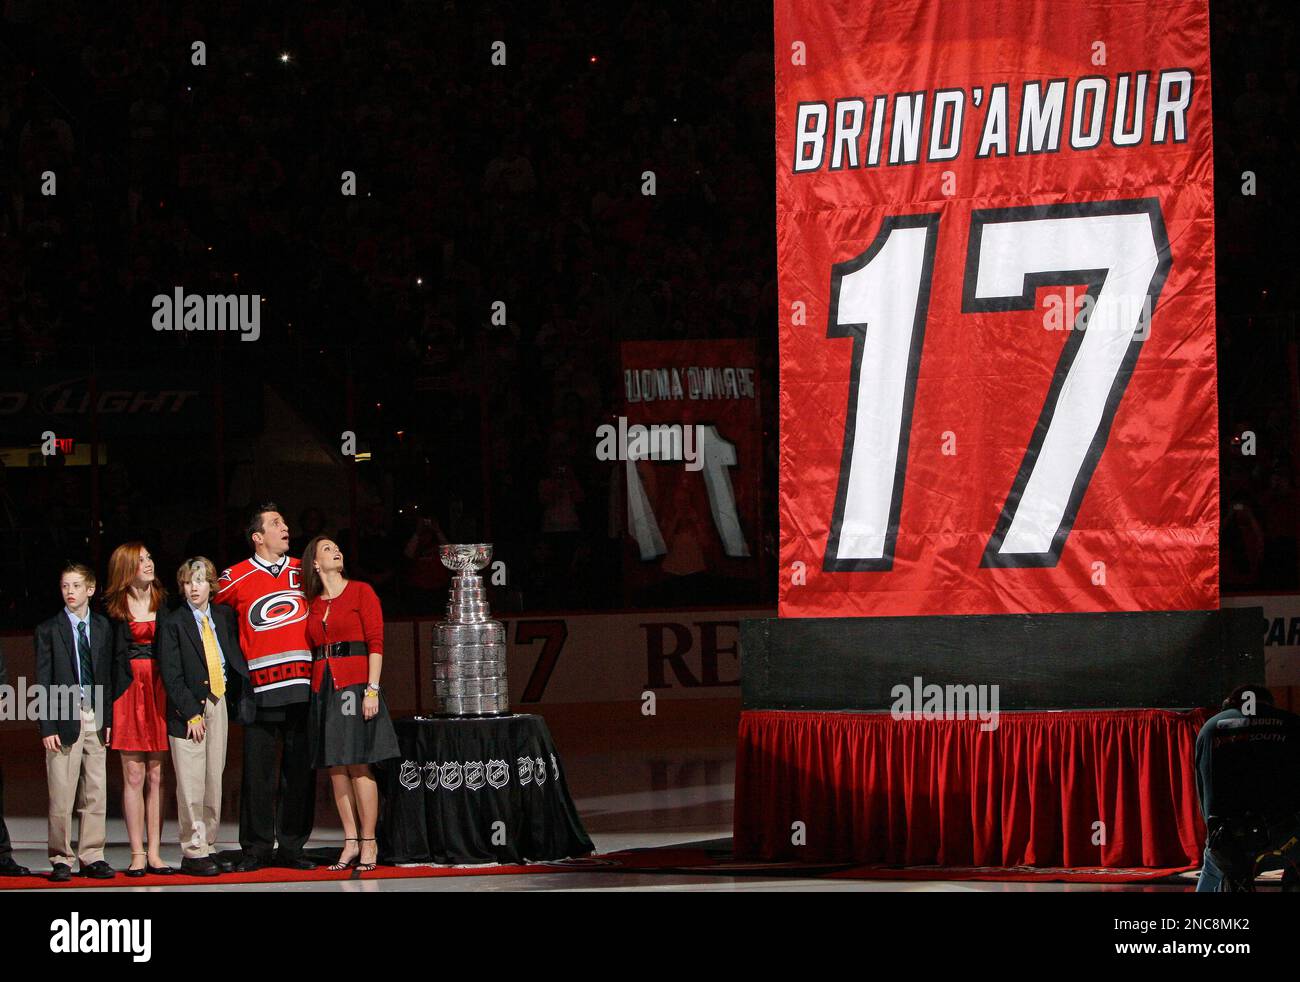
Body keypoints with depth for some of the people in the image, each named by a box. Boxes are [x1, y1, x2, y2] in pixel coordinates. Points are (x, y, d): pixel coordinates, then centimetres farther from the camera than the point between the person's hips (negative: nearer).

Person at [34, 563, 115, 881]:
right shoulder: (49, 630, 2)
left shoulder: (102, 627, 12)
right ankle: (61, 860, 2)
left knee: (96, 793, 3)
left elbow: (108, 675, 12)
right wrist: (47, 727, -8)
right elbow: (44, 682, -1)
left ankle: (92, 857, 9)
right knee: (61, 795, -4)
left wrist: (109, 719, 4)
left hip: (96, 720, 3)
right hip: (64, 719, -3)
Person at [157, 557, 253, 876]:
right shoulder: (172, 623, -4)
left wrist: (239, 698, 2)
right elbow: (171, 676, -7)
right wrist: (191, 713, -12)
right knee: (191, 783, -6)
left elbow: (236, 657, 16)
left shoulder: (225, 616, 10)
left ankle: (208, 847, 12)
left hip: (219, 703, 5)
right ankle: (193, 852, -4)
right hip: (187, 708, -5)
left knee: (214, 779, 7)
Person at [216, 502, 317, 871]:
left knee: (300, 770, 3)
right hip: (260, 688, -3)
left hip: (302, 686, 3)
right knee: (258, 771, -3)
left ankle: (291, 847, 10)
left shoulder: (303, 572, 11)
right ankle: (257, 849, 4)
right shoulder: (236, 579, 1)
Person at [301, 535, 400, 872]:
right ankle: (350, 842, 7)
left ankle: (369, 844, -2)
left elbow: (376, 642, -4)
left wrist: (372, 689, -12)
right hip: (323, 688, 5)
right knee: (336, 768, 3)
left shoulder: (361, 592, 1)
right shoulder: (313, 603, 15)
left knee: (358, 766, -8)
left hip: (355, 685, -5)